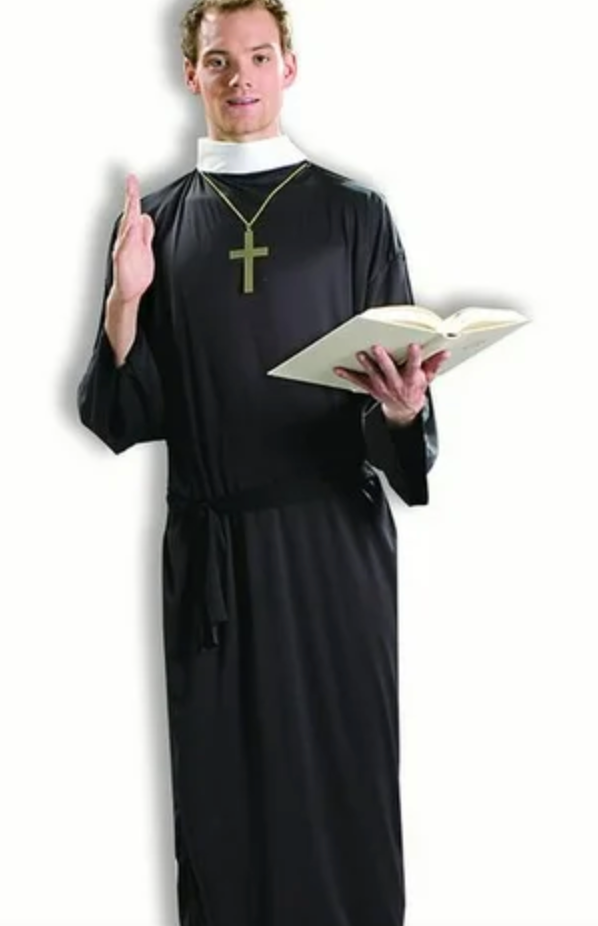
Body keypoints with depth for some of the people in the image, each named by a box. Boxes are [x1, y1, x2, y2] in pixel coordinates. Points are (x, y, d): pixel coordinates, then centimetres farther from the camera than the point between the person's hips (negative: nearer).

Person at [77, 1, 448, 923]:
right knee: (221, 789, 8)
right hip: (210, 549, 2)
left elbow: (405, 391, -1)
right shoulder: (155, 223, 7)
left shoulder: (353, 213, 1)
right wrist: (124, 301, -14)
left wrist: (404, 409, -25)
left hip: (333, 541, -1)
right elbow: (122, 419, 2)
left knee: (344, 778, 4)